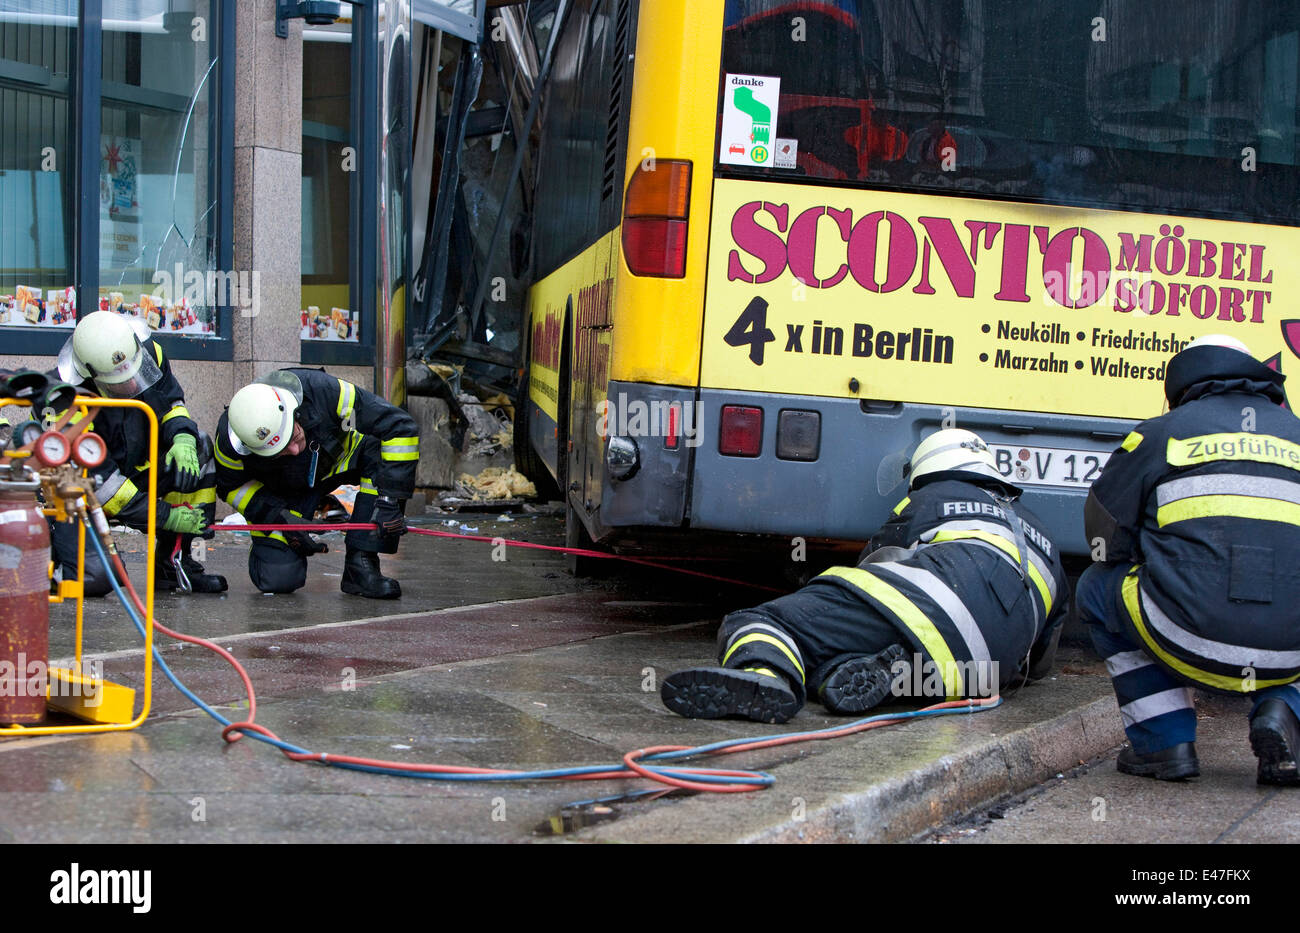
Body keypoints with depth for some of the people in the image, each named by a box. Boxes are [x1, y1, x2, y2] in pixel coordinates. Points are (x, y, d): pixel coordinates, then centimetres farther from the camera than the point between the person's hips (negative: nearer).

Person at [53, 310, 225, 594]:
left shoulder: (147, 350, -16)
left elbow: (172, 400, 3)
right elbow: (98, 480, -27)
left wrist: (182, 437, -21)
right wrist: (166, 517, -26)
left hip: (134, 470, 6)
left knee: (199, 447, -16)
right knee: (94, 579, -27)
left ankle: (173, 562, -7)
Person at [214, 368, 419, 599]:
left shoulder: (322, 391, -37)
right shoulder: (230, 438, -32)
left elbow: (399, 426, -32)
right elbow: (231, 486, -11)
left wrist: (389, 499, -36)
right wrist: (280, 518, -24)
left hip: (337, 462, 1)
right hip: (282, 492, 0)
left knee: (378, 450, -32)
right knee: (277, 579, -18)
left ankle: (361, 563, -24)